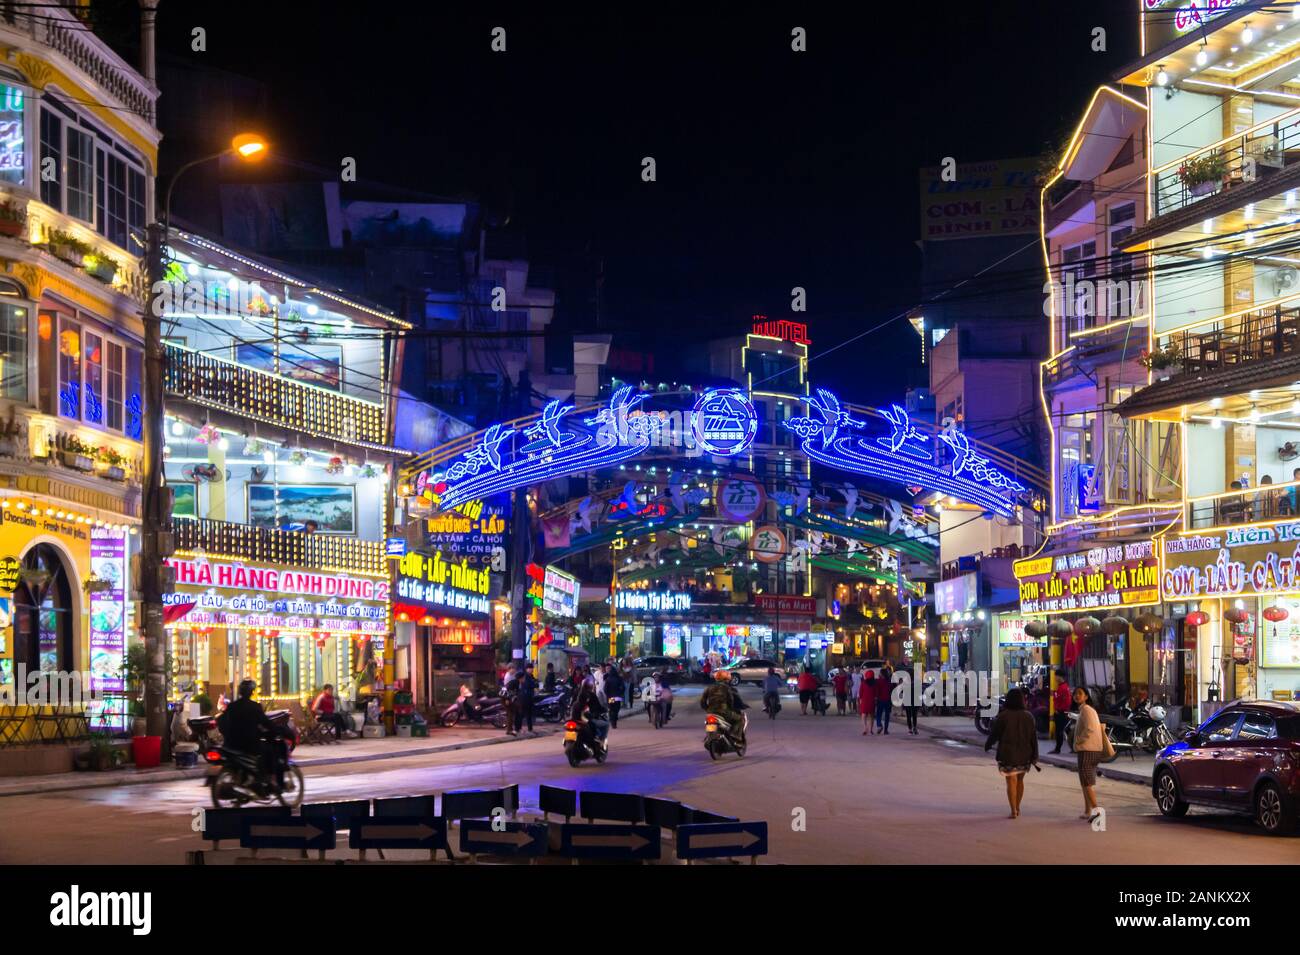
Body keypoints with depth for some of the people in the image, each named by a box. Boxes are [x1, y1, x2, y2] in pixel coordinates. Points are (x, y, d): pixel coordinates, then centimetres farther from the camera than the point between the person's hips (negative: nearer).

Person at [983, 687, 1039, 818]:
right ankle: (1017, 808, 27)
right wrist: (1034, 756, 4)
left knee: (1011, 781, 1)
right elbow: (1033, 737, -1)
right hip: (1024, 755, 3)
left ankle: (1013, 811, -2)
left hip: (1008, 754, -3)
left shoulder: (1003, 716, -11)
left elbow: (994, 733, -4)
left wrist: (987, 745, 15)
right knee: (1020, 780, 18)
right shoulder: (1028, 716, -2)